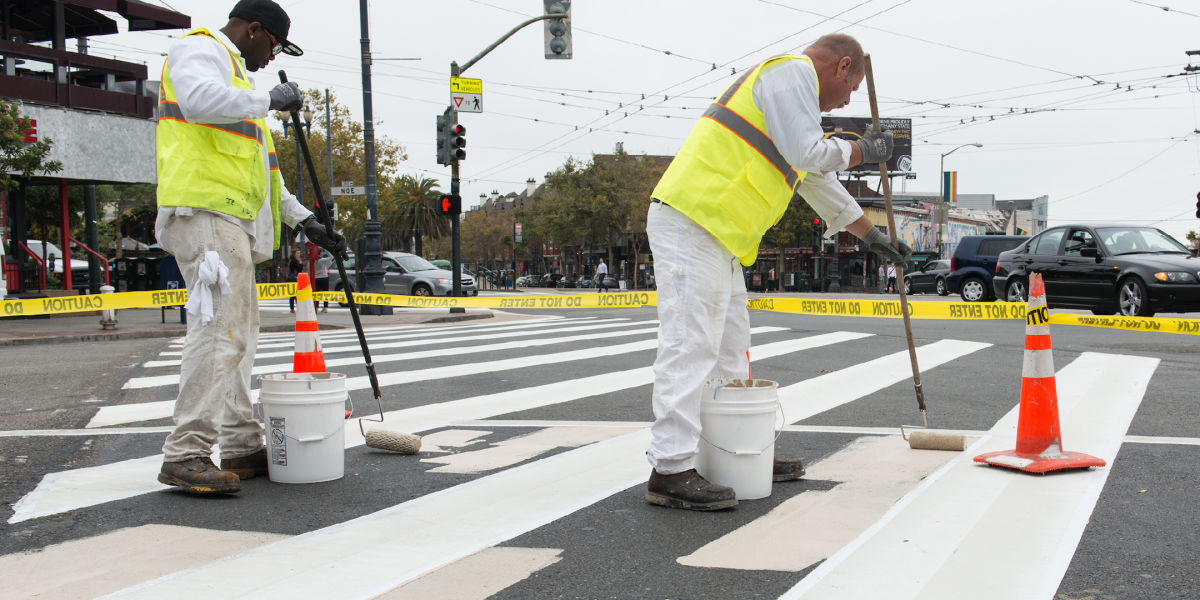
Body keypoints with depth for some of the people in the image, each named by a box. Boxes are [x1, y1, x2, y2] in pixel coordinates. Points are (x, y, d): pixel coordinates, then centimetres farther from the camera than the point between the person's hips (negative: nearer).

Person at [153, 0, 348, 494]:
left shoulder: (234, 73, 32)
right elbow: (200, 99, -26)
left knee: (239, 334, 11)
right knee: (218, 330, -16)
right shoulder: (200, 49, 1)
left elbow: (260, 169, 33)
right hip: (205, 213, -11)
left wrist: (306, 221, 27)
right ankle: (184, 456, -15)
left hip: (233, 221, 11)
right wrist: (269, 99, -12)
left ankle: (243, 447, 16)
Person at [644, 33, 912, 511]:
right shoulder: (793, 71, -2)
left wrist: (871, 235, 43)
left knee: (730, 350, 14)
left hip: (718, 237, 11)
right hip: (691, 224, -11)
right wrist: (863, 151, 4)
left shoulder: (791, 83, 30)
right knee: (690, 346, -14)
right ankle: (671, 471, -14)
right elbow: (806, 153, -14)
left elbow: (818, 179, 37)